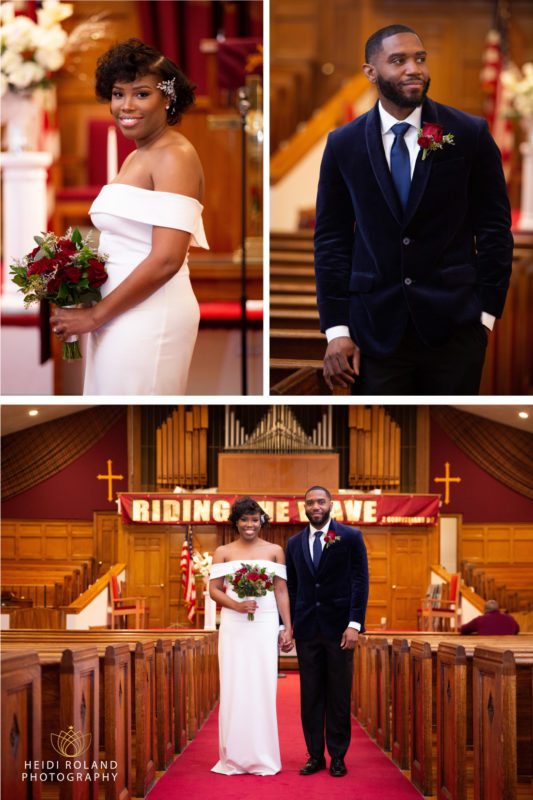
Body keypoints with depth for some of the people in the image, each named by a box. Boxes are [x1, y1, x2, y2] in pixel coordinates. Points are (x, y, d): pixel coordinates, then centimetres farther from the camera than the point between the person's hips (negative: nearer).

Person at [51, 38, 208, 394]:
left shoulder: (175, 156, -12)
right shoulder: (135, 158, 17)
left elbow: (166, 259, -21)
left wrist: (95, 315, -14)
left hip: (150, 318, -9)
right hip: (120, 320, 9)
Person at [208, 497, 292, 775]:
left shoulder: (274, 551, 8)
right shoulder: (223, 552, 8)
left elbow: (281, 591, 7)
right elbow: (213, 589, 2)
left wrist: (288, 628, 2)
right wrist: (236, 605, -15)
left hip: (265, 626, 0)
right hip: (233, 626, 0)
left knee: (262, 687, -1)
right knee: (234, 687, -1)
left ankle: (262, 758, 5)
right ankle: (234, 758, 6)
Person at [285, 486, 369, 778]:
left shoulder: (350, 537, 0)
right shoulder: (294, 543, 11)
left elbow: (360, 582, -3)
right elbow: (290, 587, 13)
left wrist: (354, 624, -11)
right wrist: (287, 625, 5)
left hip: (339, 627, -3)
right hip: (307, 629, 3)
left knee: (339, 695, 2)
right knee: (310, 695, 5)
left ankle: (338, 756, 9)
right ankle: (315, 755, 11)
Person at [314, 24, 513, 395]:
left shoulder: (470, 134, 1)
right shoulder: (343, 144, 4)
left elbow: (495, 226, 4)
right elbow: (331, 237, 5)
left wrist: (487, 312, -1)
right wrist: (336, 330, -1)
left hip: (454, 327, 0)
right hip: (375, 331, 1)